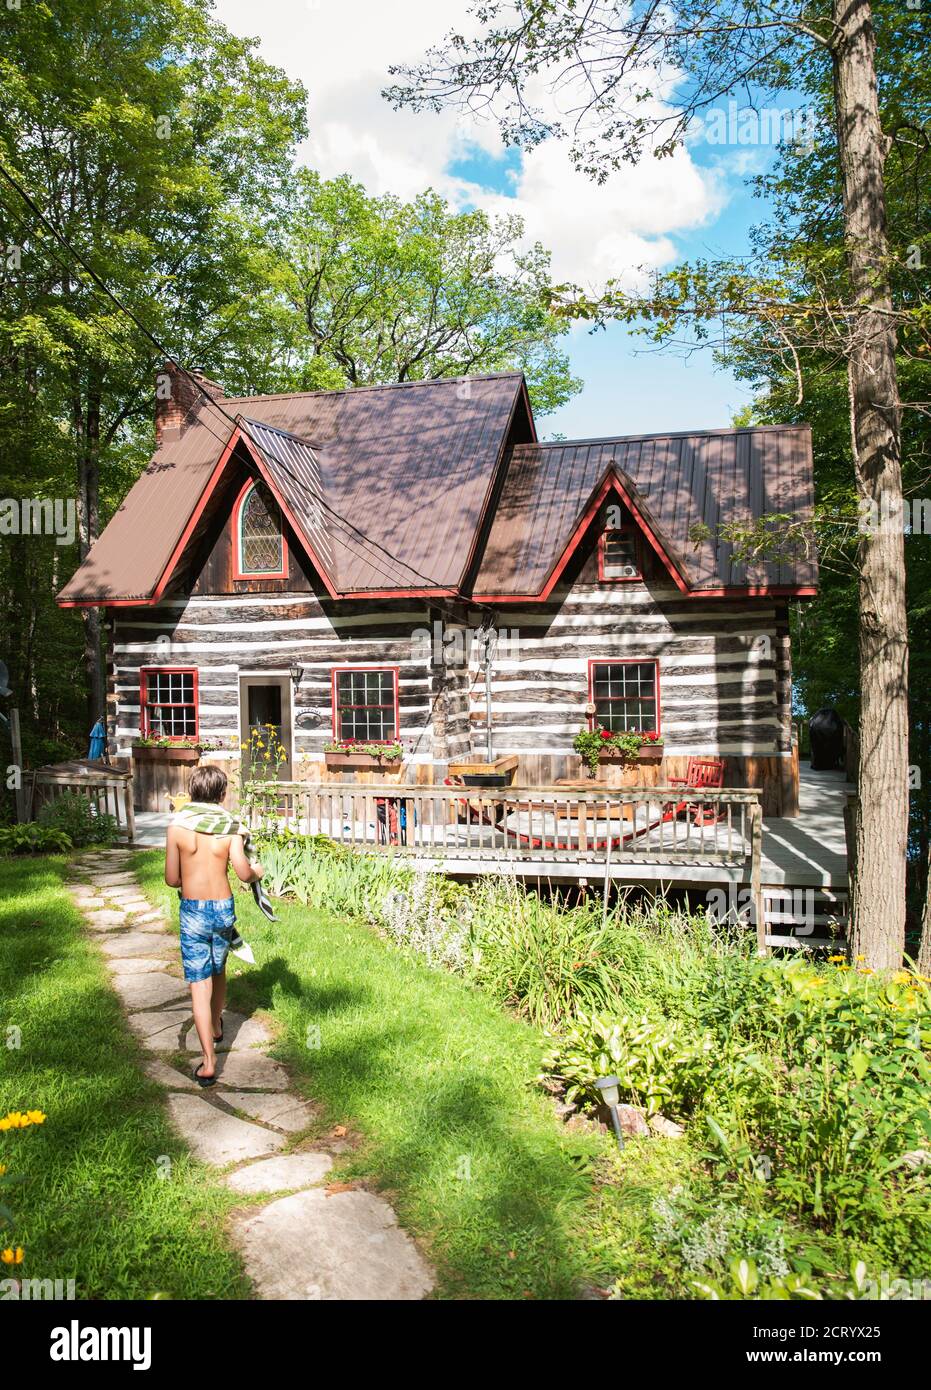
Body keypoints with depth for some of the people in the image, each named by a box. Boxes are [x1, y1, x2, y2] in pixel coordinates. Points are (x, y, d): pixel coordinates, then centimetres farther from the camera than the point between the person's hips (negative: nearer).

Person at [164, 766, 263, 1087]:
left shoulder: (177, 826, -7)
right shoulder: (229, 826, -7)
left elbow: (172, 879, -2)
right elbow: (244, 873, -13)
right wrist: (257, 871, 9)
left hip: (192, 911, -2)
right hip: (224, 907, 2)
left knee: (199, 984, 0)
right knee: (218, 970, 25)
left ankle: (208, 1063, -3)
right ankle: (216, 1027, 48)